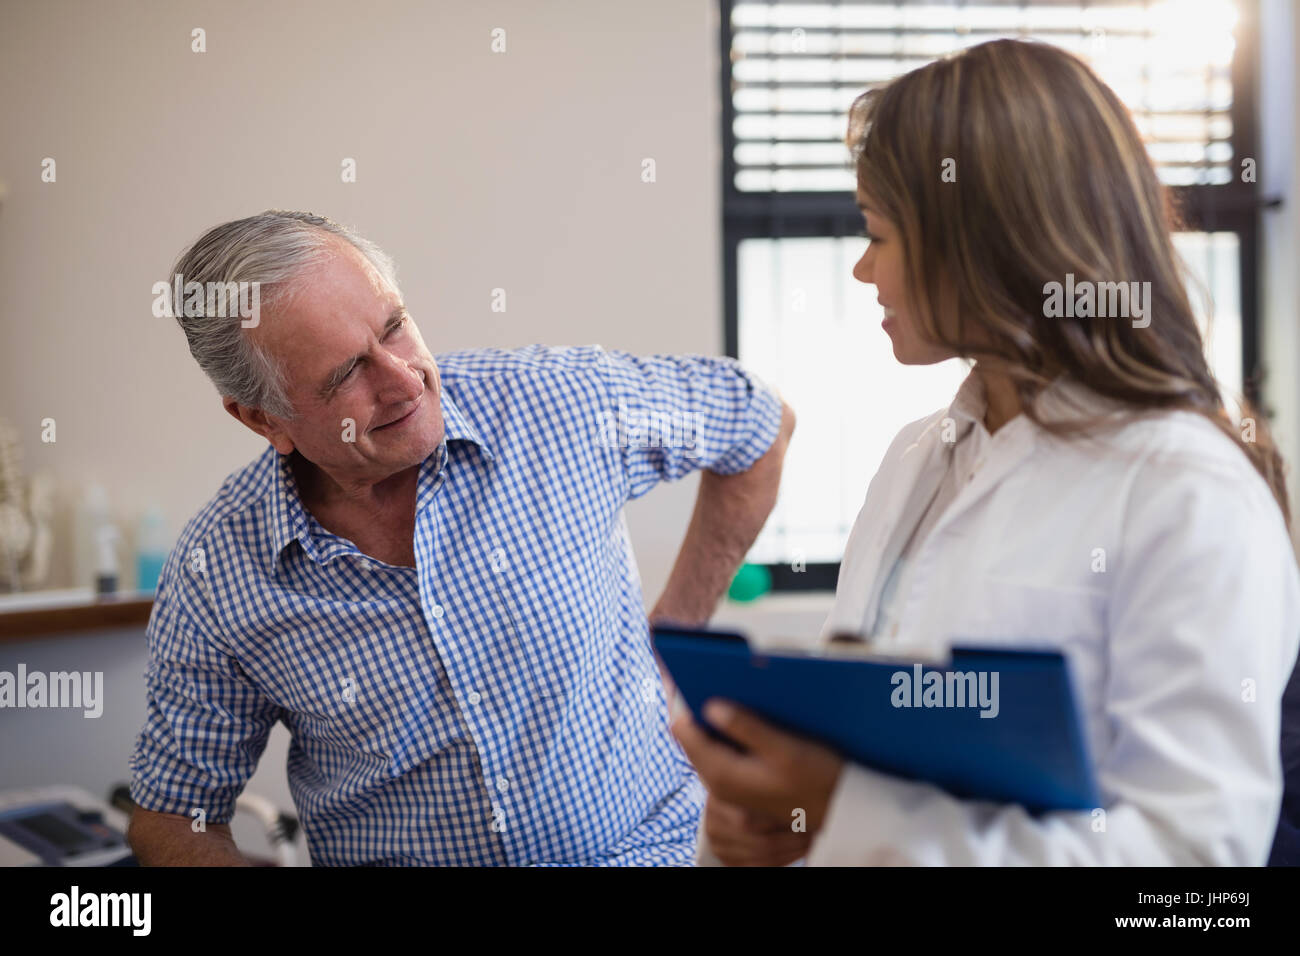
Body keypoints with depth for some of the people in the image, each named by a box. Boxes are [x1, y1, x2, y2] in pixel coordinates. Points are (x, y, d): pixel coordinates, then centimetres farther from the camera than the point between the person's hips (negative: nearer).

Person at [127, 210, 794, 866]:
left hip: (638, 850, 0)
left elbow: (762, 424, 9)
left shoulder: (560, 403, -9)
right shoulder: (215, 574, -9)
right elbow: (172, 815, 3)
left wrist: (678, 634, 6)